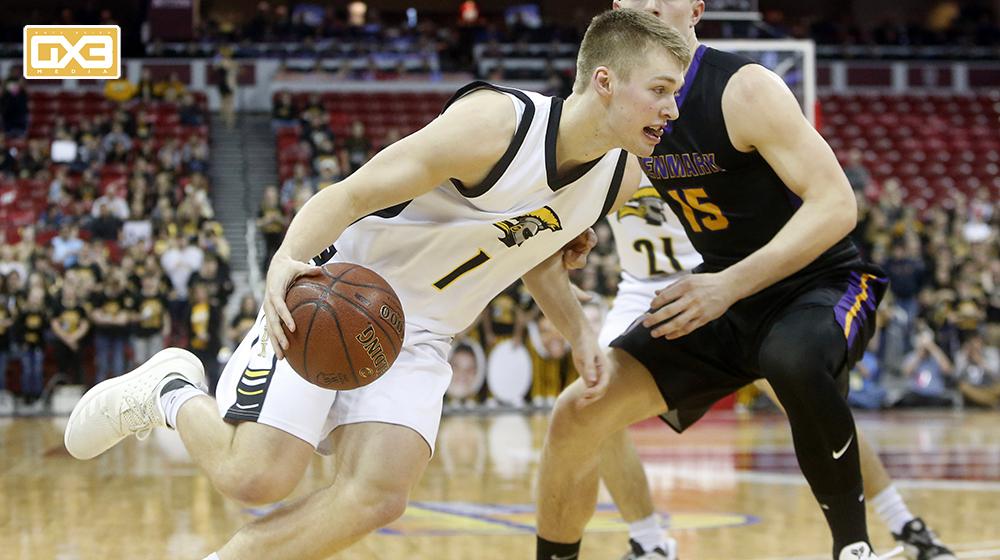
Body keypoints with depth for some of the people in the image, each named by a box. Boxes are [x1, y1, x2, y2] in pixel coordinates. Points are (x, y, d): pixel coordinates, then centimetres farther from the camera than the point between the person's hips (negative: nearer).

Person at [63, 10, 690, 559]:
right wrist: (288, 260, -43)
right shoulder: (494, 123, -25)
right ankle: (170, 390, 19)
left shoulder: (621, 177, -2)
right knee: (253, 476, -12)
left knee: (377, 499, -15)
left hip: (419, 336, 6)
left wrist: (576, 327, 3)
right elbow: (350, 194, -24)